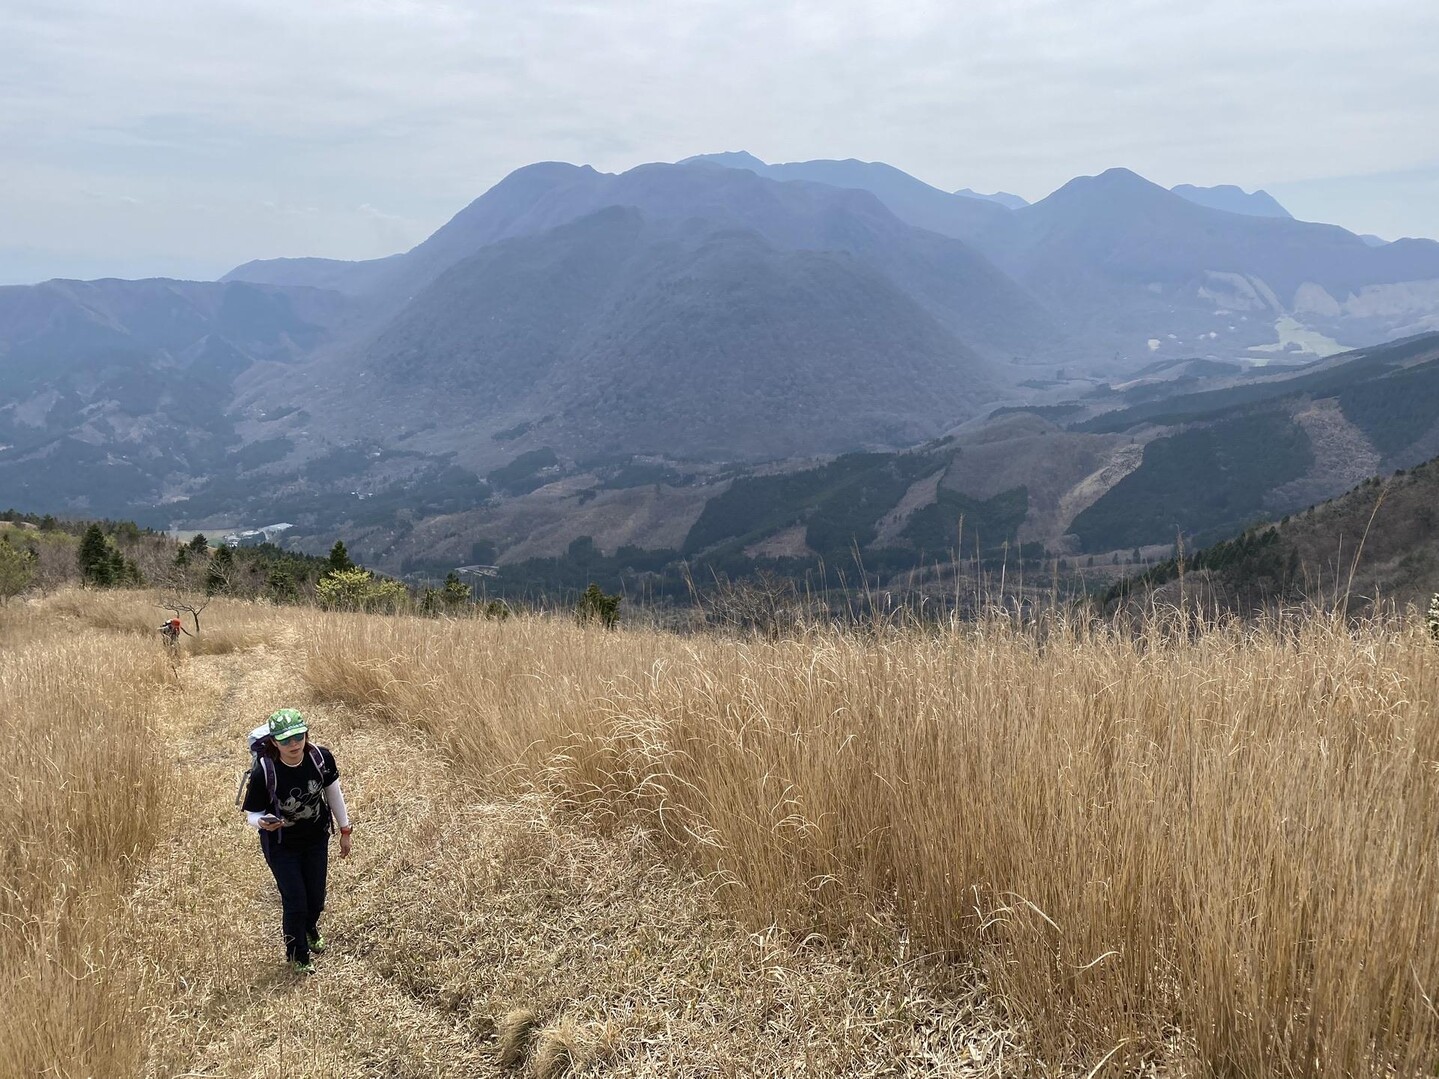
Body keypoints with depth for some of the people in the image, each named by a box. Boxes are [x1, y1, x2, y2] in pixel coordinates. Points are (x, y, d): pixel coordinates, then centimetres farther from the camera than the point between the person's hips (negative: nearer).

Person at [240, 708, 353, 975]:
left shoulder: (321, 758, -22)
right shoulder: (263, 772, -30)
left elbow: (333, 793, -3)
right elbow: (252, 814, -16)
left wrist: (345, 831, 6)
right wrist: (263, 823, -40)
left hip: (316, 840, 3)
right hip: (281, 845, -3)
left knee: (316, 899, 17)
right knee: (295, 902, 2)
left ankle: (310, 928, 55)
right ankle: (297, 956, 33)